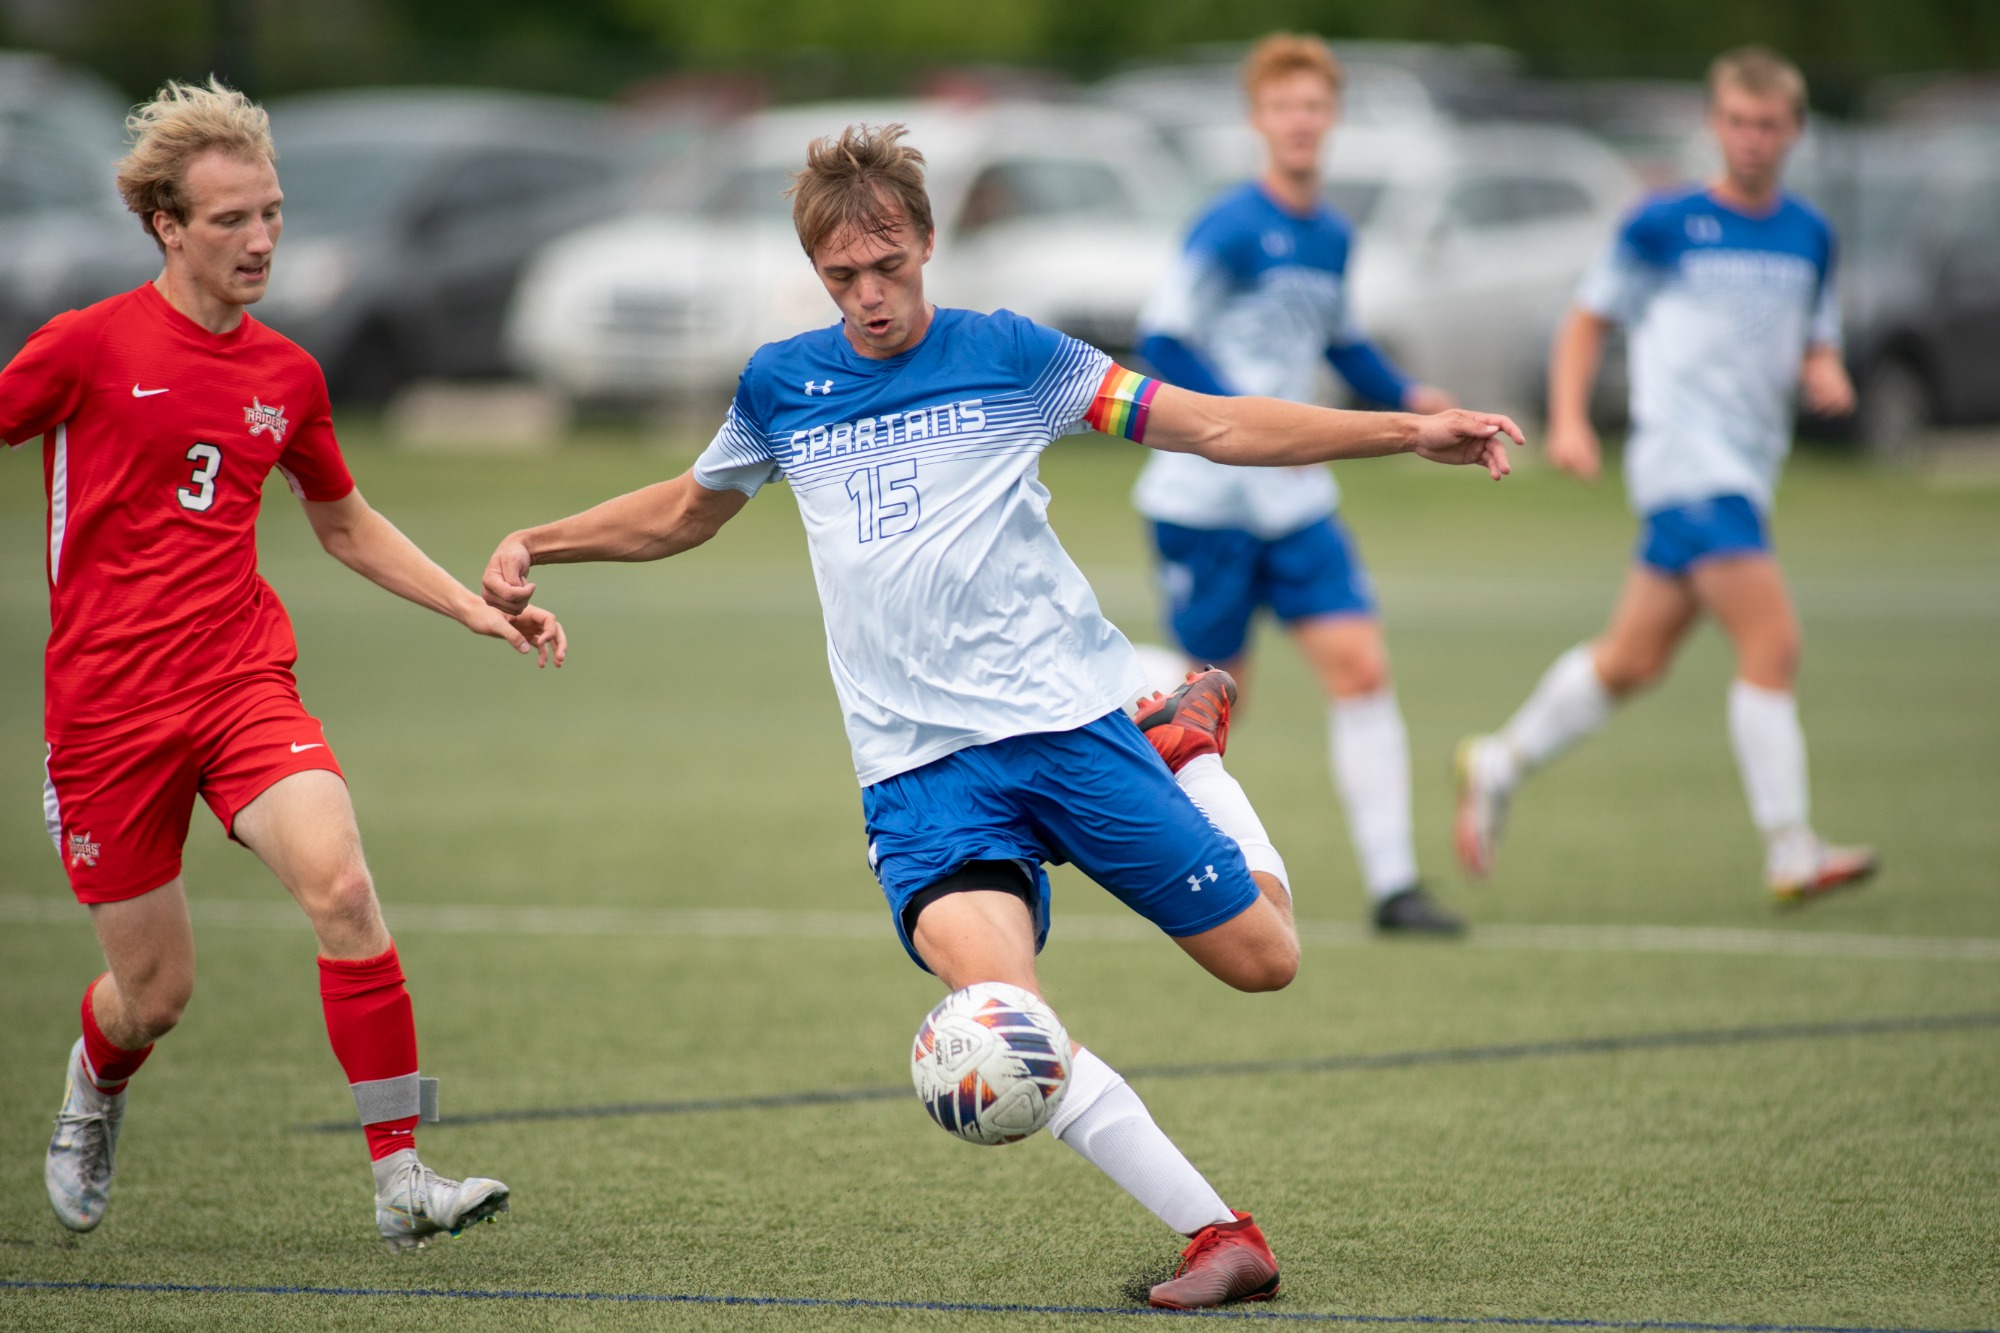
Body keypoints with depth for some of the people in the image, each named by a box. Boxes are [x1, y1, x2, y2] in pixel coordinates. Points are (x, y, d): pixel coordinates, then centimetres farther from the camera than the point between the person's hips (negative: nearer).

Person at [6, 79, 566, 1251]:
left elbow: (346, 524, 24)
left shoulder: (287, 375, 8)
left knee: (340, 883, -24)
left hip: (246, 684, 3)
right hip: (109, 703, -3)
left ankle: (401, 1177, -22)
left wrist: (477, 609, 15)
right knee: (155, 992, 4)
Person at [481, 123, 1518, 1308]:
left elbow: (1217, 425, 2)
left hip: (1069, 721, -1)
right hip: (918, 770, 1)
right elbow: (687, 511, 30)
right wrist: (541, 543, 20)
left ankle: (1189, 744, 27)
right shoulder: (780, 388, 10)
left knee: (1263, 959, -2)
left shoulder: (1008, 355, 1)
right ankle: (1221, 1238, -21)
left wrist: (1410, 433, -6)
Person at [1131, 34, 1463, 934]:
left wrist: (1406, 396, 13)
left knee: (1360, 665, -8)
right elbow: (1162, 339, -18)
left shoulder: (1331, 235, 10)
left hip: (1294, 501, 6)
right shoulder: (1233, 229, -13)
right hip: (1205, 499, -6)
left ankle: (1392, 884, -10)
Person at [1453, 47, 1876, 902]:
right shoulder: (1666, 225, -3)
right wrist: (1568, 420, -9)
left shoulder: (1809, 238, 13)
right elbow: (1589, 319, 4)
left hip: (1748, 470, 7)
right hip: (1682, 455, -7)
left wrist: (1826, 377, -2)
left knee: (1634, 659, 13)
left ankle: (1499, 765, 32)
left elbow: (1816, 346, 22)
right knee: (1772, 643, -18)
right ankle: (1789, 855, -16)